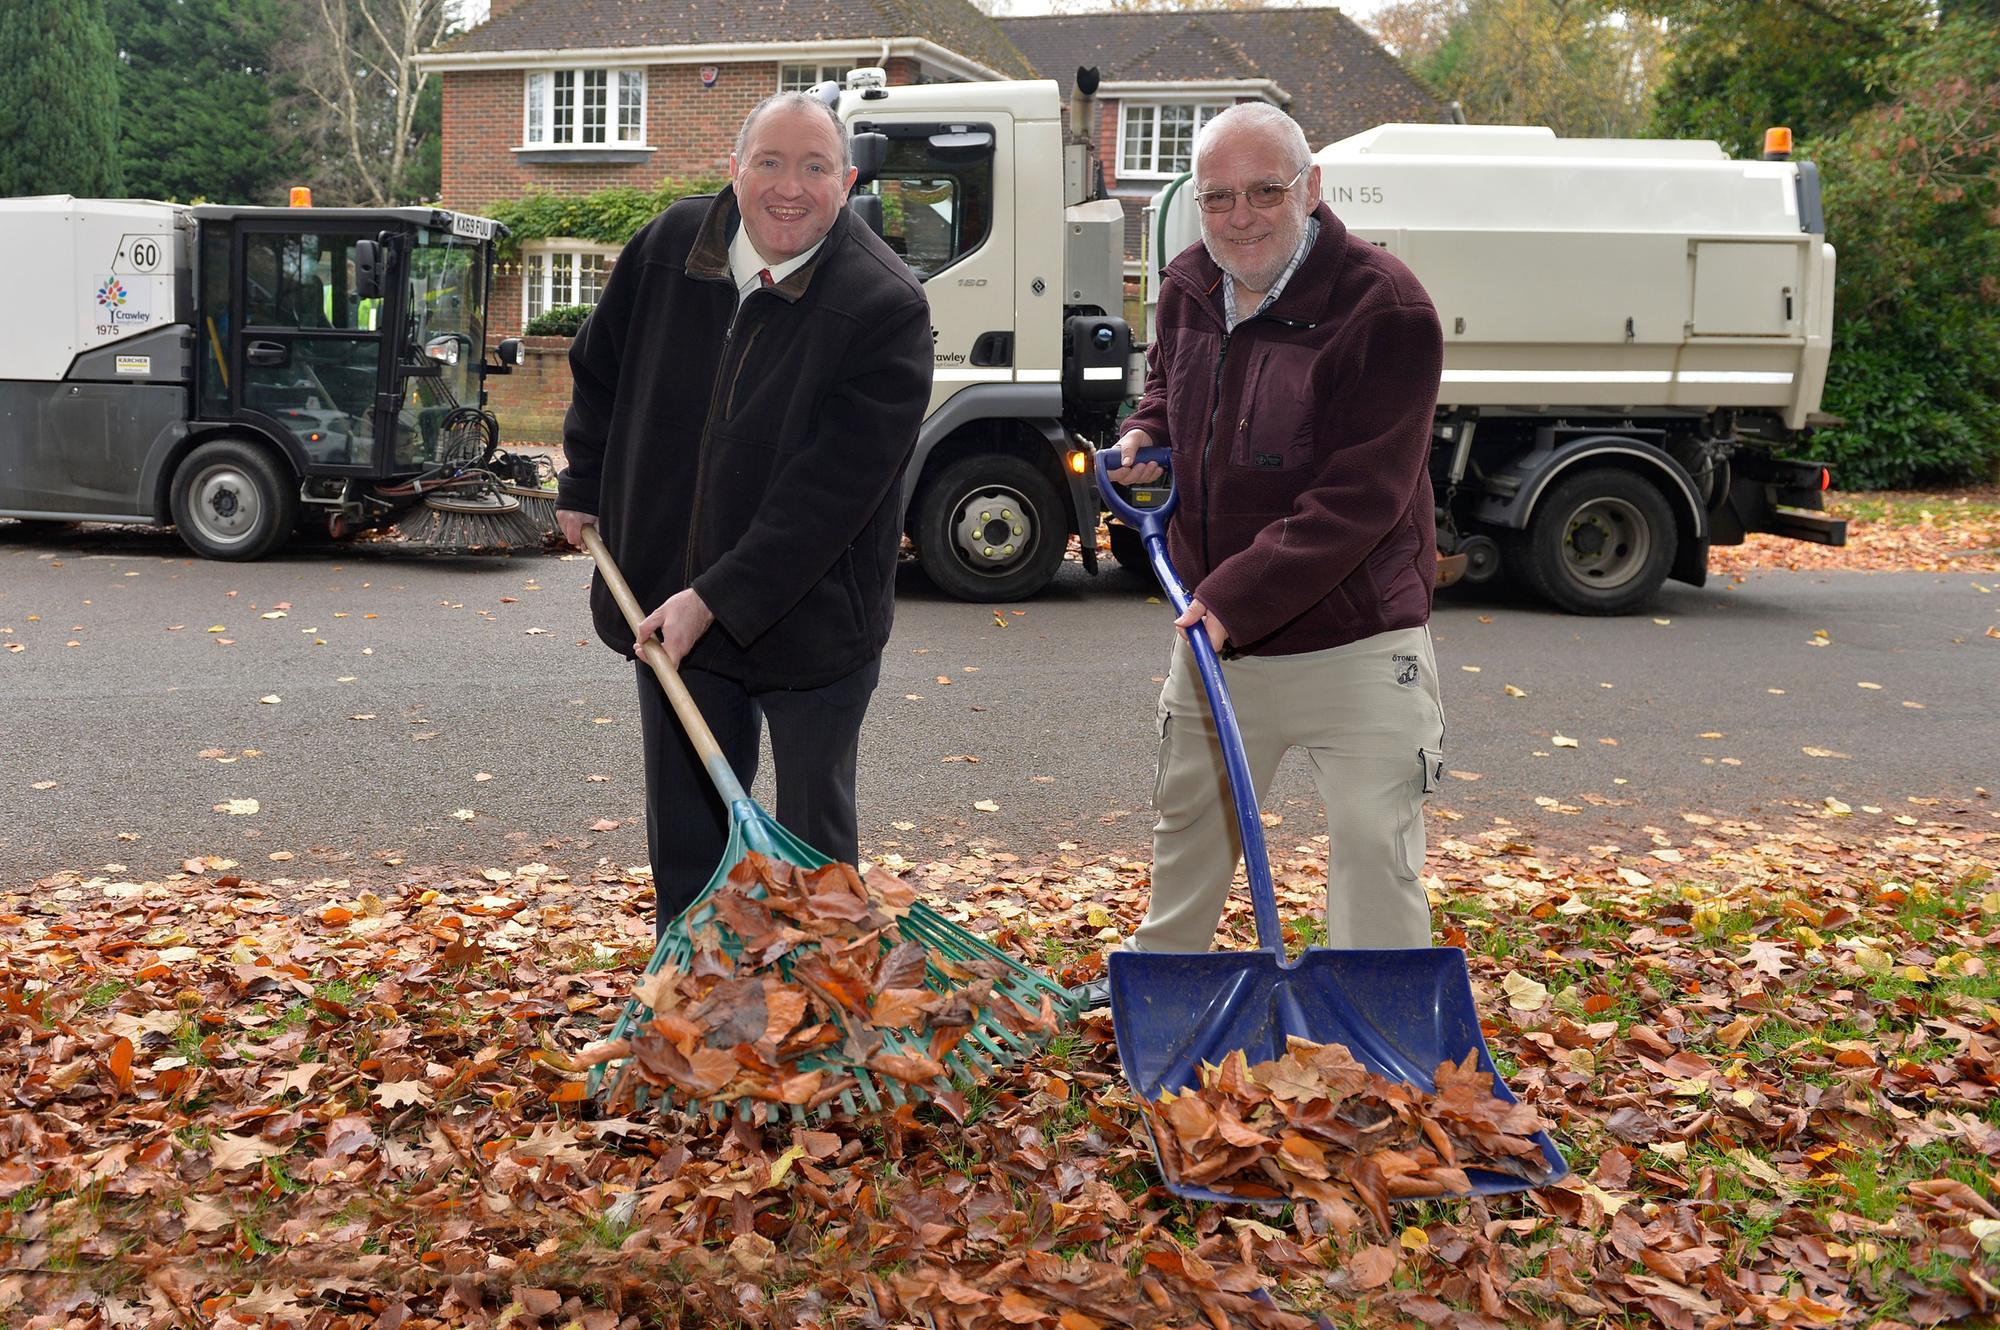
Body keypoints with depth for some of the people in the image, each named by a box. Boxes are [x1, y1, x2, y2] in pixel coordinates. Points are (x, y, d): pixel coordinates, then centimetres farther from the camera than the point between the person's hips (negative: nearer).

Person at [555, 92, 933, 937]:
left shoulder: (885, 307, -19)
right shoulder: (667, 249, -3)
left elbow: (831, 489, -23)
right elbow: (600, 371, 17)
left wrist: (718, 599, -25)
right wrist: (584, 485, 20)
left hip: (811, 621, -4)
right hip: (670, 604, 5)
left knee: (813, 836, 10)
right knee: (685, 836, 16)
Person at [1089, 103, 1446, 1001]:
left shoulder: (1386, 311, -21)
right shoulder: (1188, 288, 1)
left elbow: (1357, 500, -26)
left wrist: (1237, 598, -30)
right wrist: (1145, 434, 3)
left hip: (1353, 644, -7)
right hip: (1212, 632, 7)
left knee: (1374, 849, -3)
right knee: (1186, 820, 23)